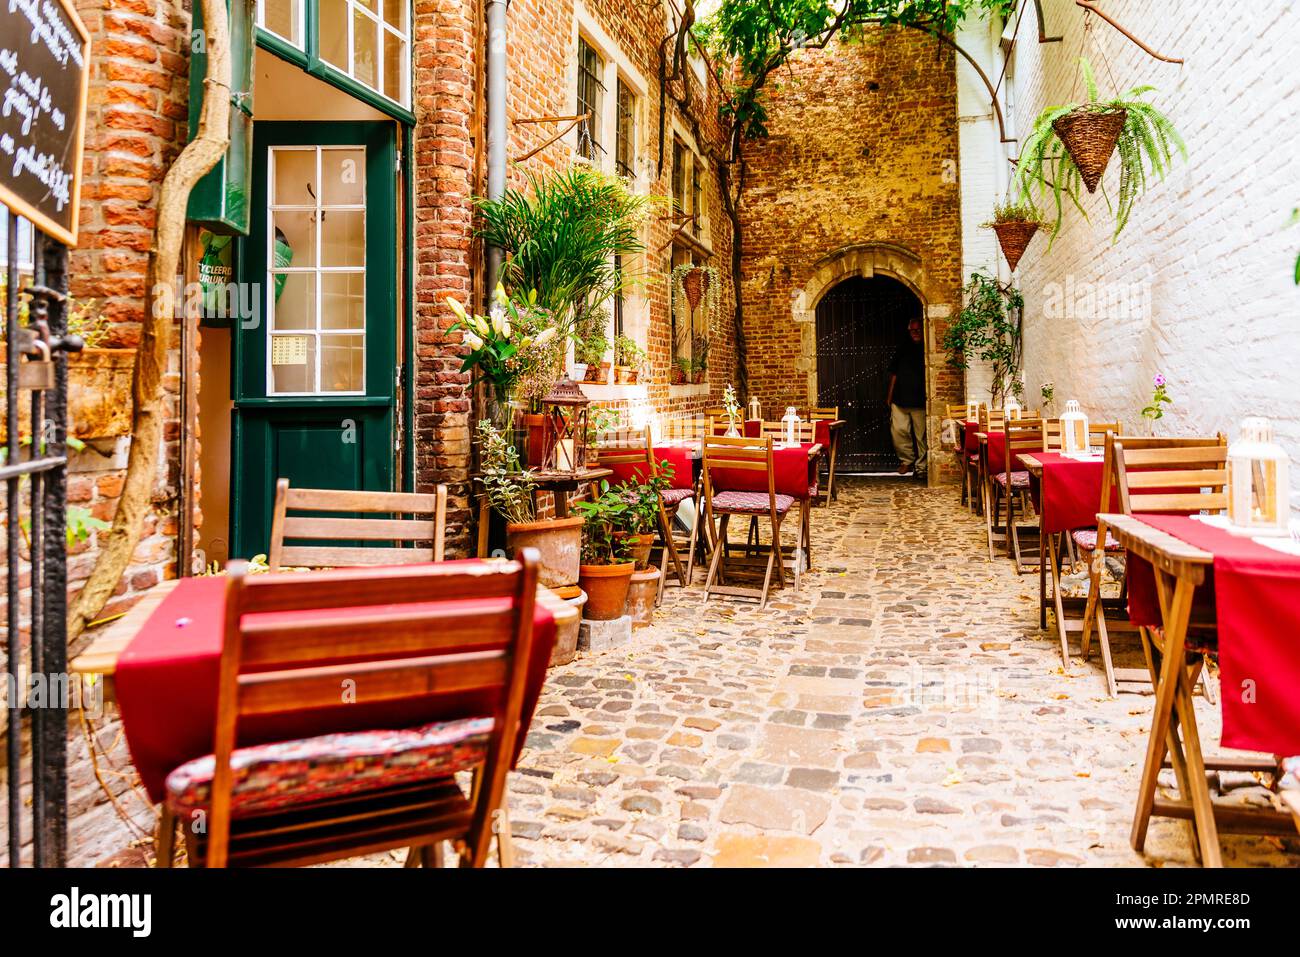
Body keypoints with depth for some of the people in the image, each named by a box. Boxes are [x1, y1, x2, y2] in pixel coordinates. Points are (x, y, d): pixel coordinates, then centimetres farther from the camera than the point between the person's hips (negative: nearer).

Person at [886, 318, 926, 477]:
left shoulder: (927, 350, 2)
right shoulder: (903, 349, 12)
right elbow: (894, 373, 16)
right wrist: (890, 396, 12)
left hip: (920, 401, -3)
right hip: (900, 399, 3)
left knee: (921, 435, -1)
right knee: (898, 431, -1)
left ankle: (921, 466, 9)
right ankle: (906, 460, 17)